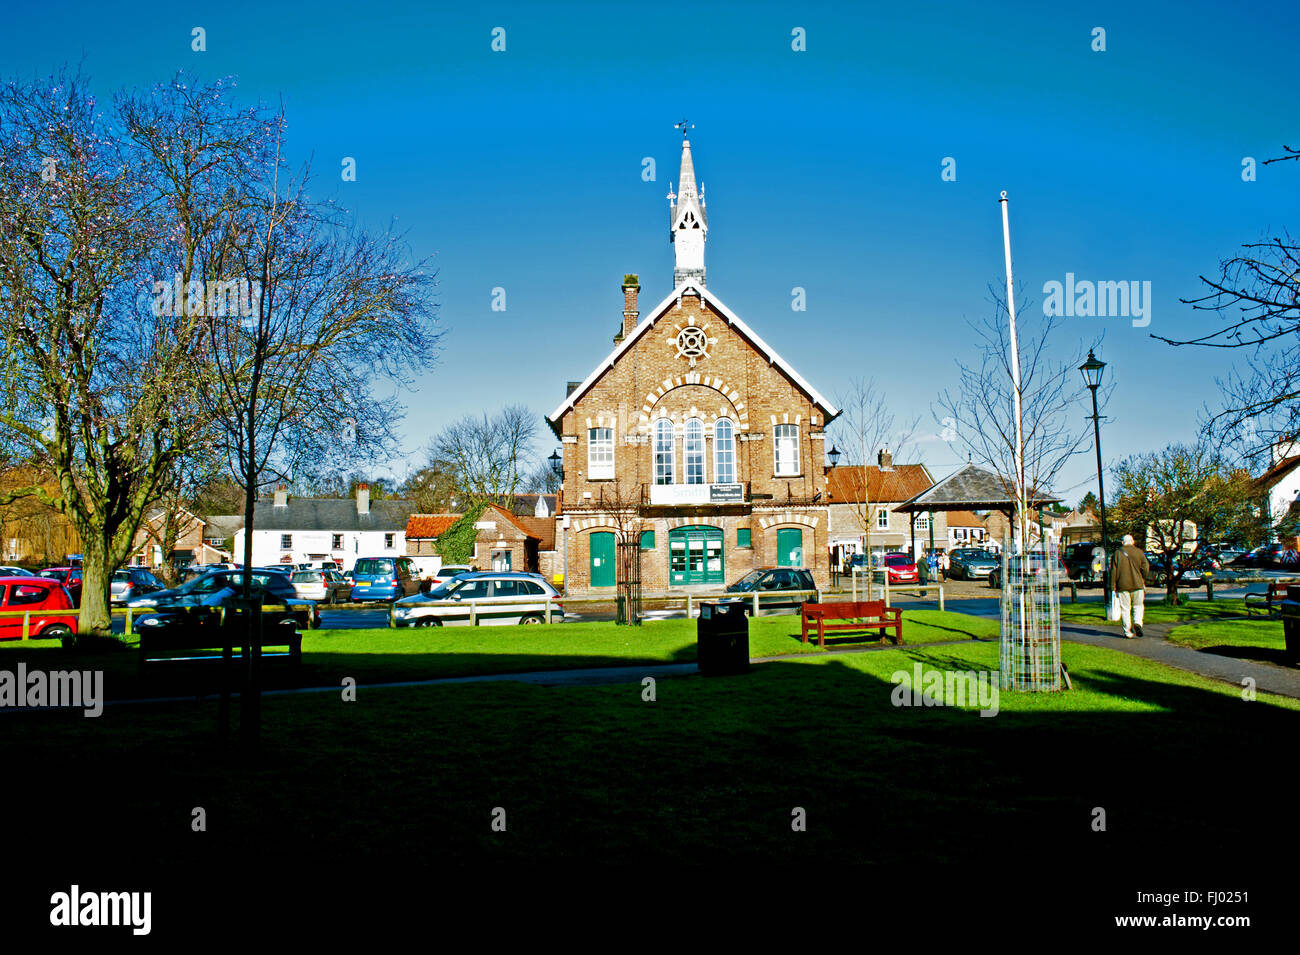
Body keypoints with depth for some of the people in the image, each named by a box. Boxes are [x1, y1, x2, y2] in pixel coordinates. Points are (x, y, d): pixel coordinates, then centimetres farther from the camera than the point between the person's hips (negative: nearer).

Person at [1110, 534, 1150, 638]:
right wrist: (1143, 581, 12)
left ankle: (1128, 632, 3)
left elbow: (1113, 571, -1)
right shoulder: (1139, 552, 3)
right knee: (1138, 606, 15)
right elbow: (1145, 568, -3)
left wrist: (1113, 587, 2)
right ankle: (1138, 622, -9)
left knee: (1125, 608, 4)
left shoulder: (1117, 553, 2)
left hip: (1123, 586, -1)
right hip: (1138, 585, 1)